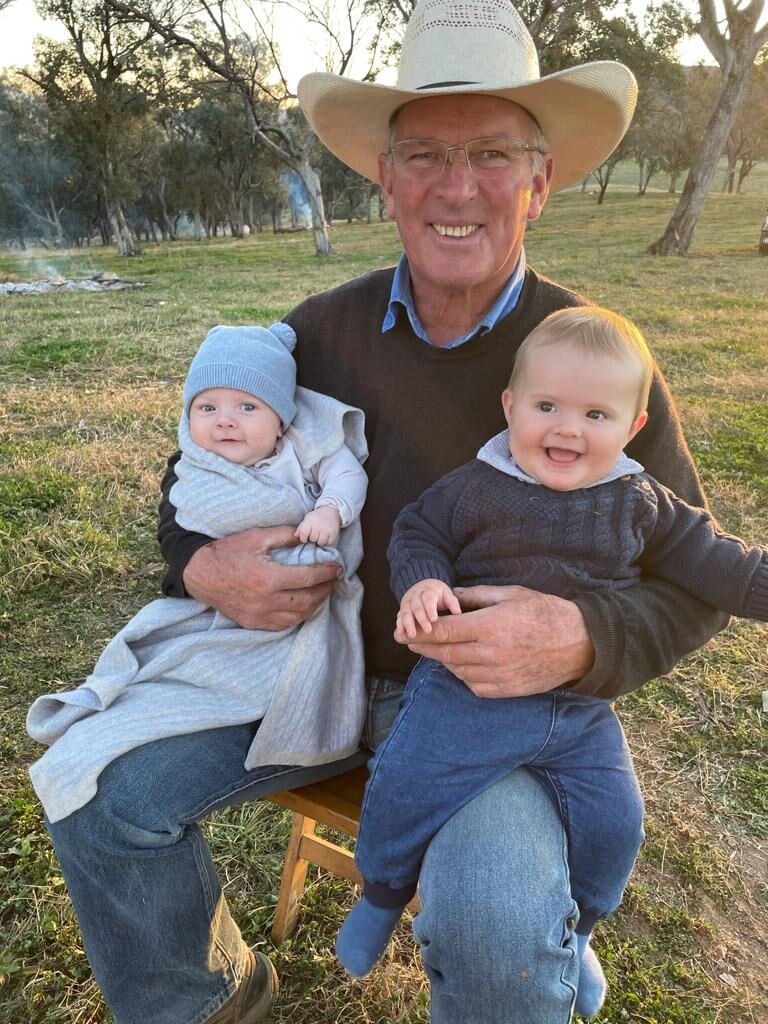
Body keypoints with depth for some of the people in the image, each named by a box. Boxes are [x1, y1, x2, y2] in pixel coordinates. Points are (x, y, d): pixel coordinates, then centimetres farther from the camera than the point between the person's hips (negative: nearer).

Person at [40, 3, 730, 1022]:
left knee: (500, 939, -29)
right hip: (316, 660, 4)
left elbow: (692, 580, -6)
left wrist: (581, 641, -29)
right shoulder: (324, 329, -4)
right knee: (103, 796, -6)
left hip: (490, 702, -2)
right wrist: (199, 565, -15)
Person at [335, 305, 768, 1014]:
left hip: (582, 710, 3)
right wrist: (422, 583, -21)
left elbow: (708, 559, 8)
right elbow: (418, 532, -1)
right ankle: (382, 896, 30)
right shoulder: (476, 488, -8)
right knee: (403, 789, -6)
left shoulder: (640, 505, 1)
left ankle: (576, 931, 40)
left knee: (614, 822, 6)